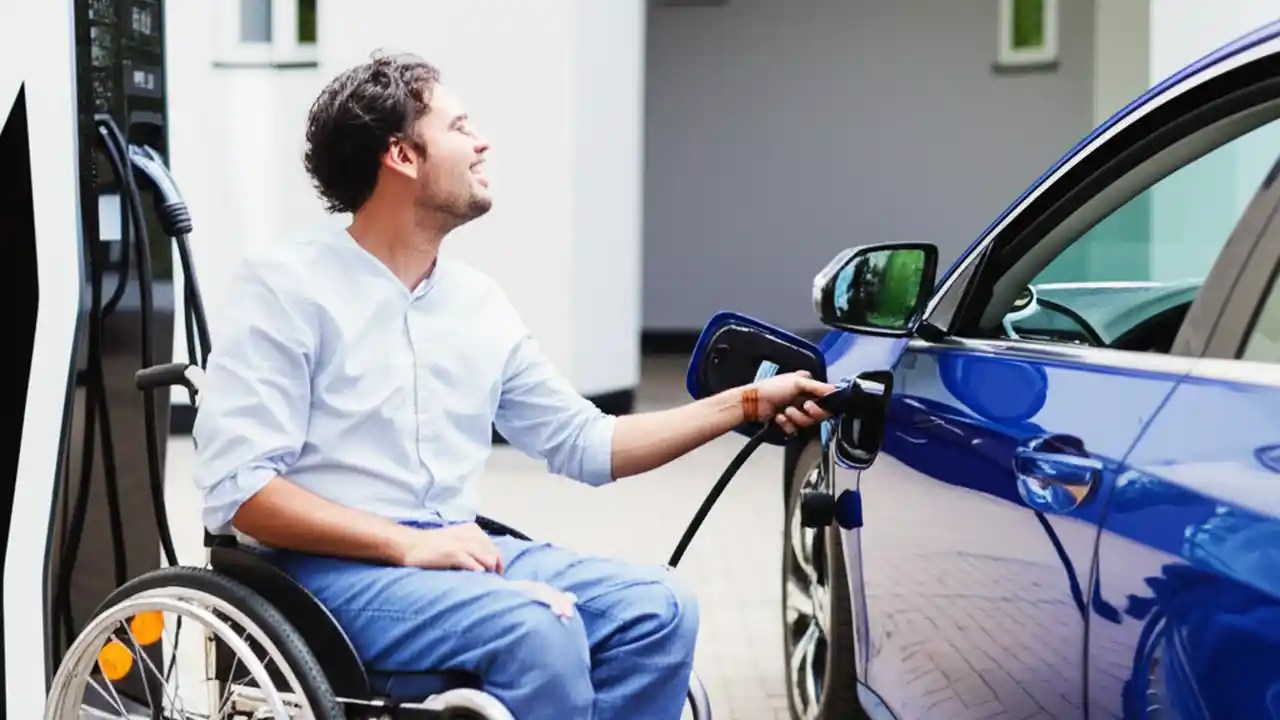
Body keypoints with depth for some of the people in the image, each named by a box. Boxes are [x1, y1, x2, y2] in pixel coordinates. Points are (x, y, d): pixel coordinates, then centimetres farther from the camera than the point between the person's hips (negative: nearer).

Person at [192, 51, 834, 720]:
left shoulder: (479, 300, 12)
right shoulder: (285, 283, -7)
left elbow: (586, 444, 16)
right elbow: (236, 487, -14)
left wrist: (746, 403, 11)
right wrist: (409, 544, -22)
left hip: (455, 551, 6)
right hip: (329, 566, -6)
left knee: (657, 606, -14)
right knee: (537, 625, -30)